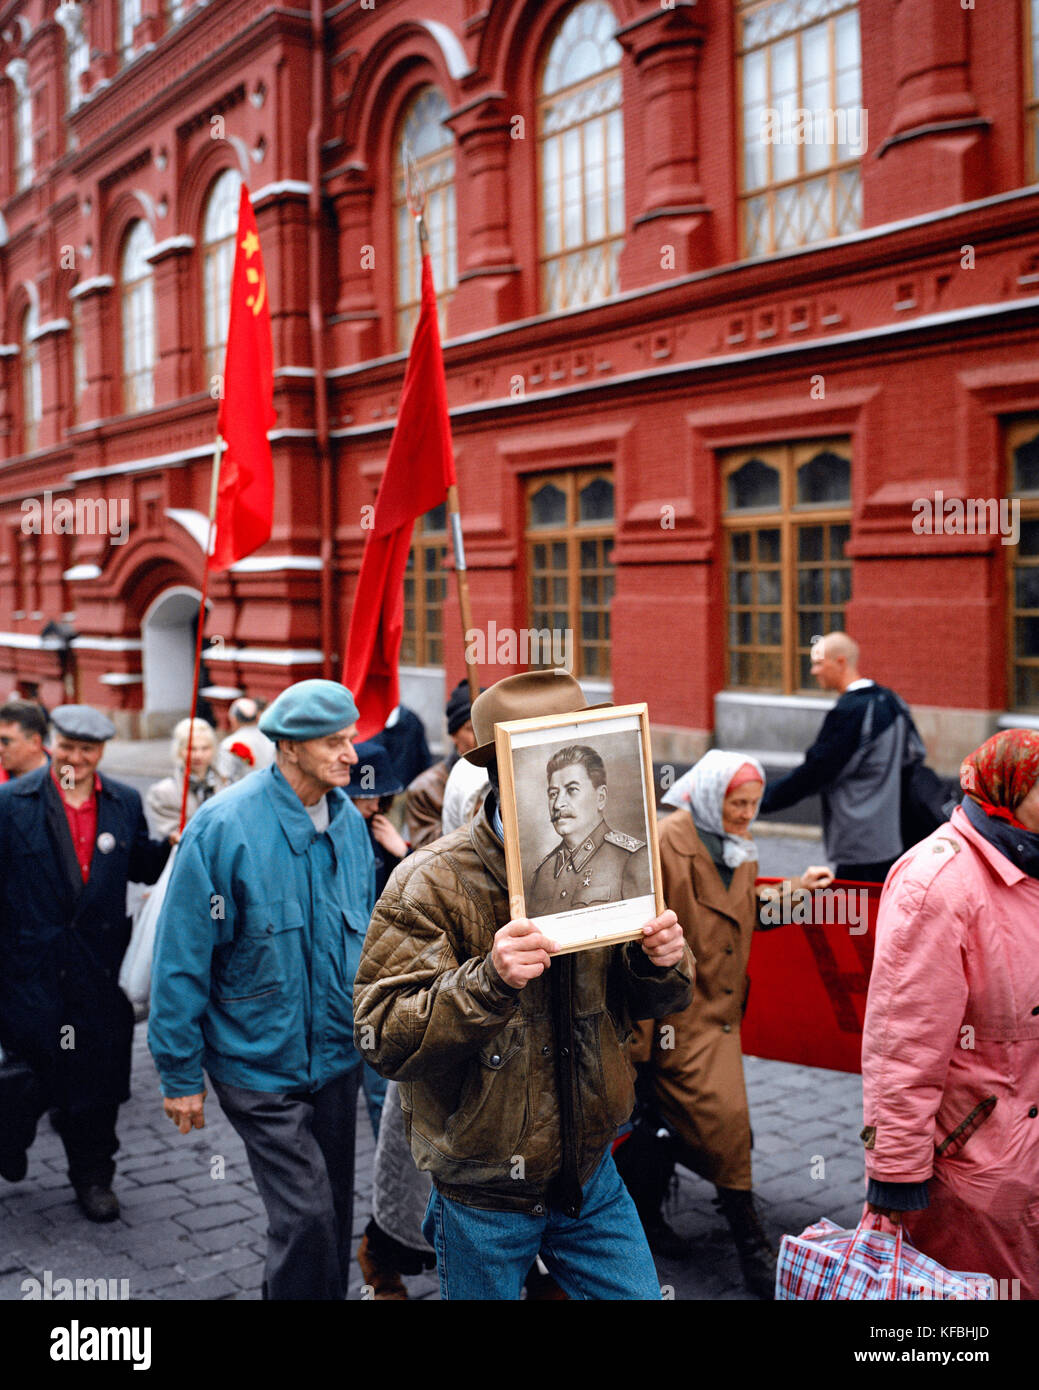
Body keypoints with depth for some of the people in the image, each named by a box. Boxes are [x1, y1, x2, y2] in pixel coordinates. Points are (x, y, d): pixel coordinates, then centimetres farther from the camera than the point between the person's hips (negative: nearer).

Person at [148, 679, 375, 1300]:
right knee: (307, 1216, -7)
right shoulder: (224, 826, -18)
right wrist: (181, 1074, -11)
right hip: (259, 1063, -6)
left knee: (332, 1210, 17)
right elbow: (182, 956, -14)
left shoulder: (350, 820, 1)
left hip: (338, 1056, 6)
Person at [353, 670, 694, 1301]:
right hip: (485, 1194, -4)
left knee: (638, 1293, 14)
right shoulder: (432, 883, -17)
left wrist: (662, 961, -16)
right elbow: (383, 1036, -23)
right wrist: (489, 980, -38)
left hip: (591, 1173, 5)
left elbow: (652, 1001, 7)